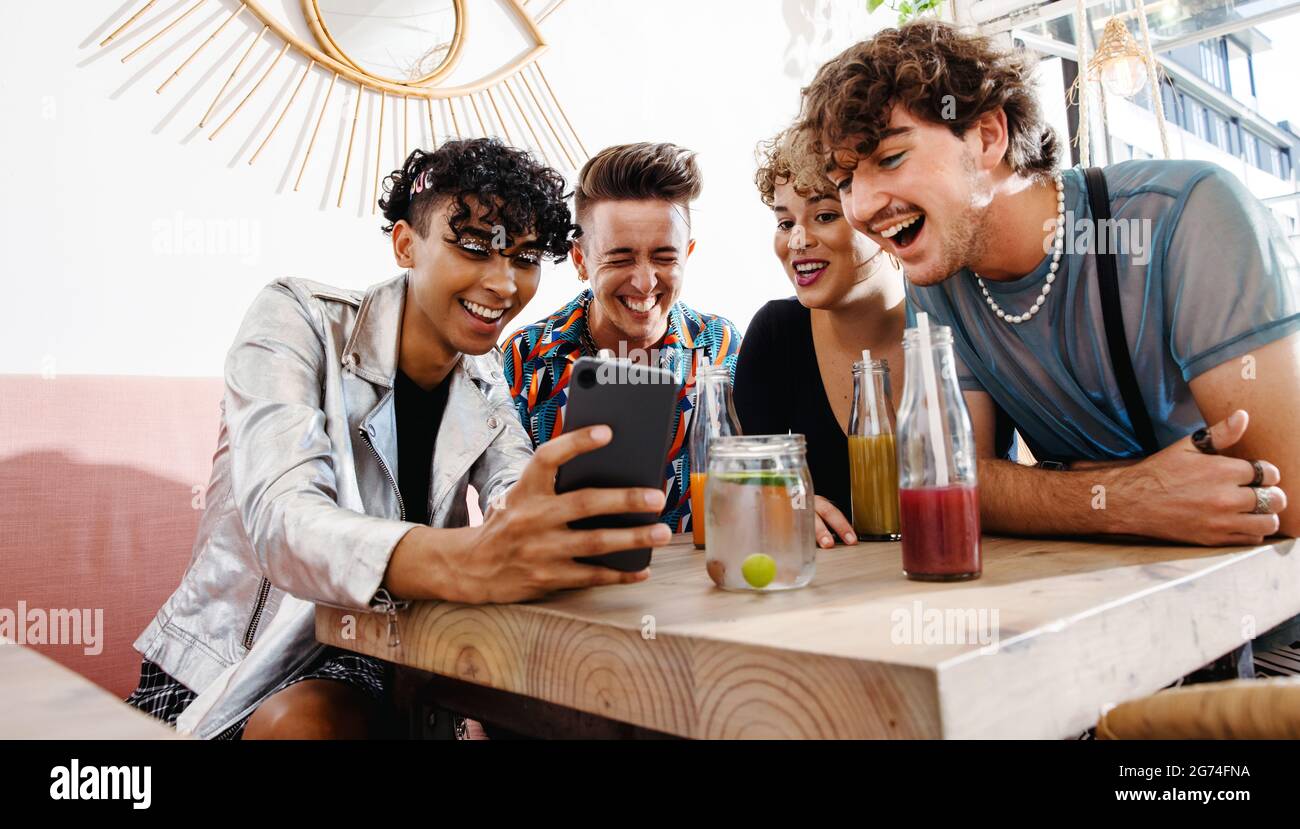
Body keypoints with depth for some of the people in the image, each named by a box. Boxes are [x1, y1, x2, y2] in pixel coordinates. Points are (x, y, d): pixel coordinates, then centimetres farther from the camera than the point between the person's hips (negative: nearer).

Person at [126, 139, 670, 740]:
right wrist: (464, 561, -52)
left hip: (369, 664, 4)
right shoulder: (297, 319, -15)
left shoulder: (483, 374, 3)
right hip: (231, 659, -3)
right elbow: (279, 520, -32)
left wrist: (541, 522, -39)